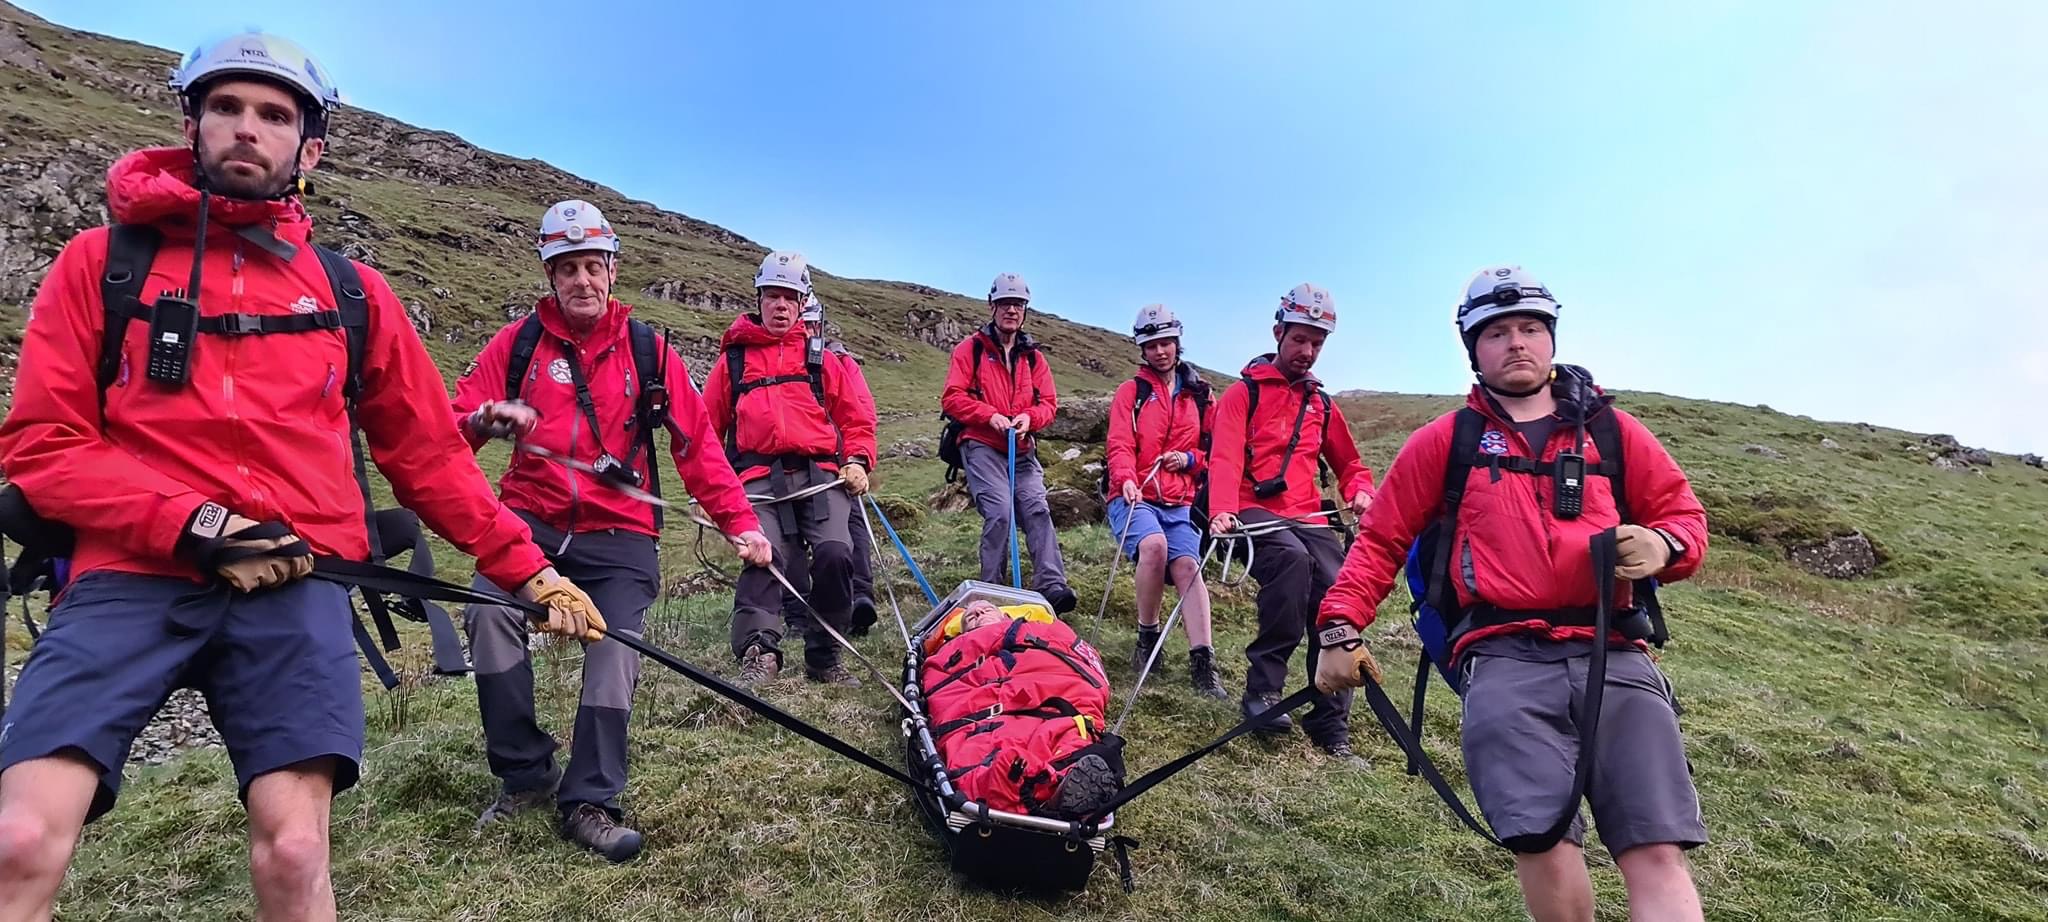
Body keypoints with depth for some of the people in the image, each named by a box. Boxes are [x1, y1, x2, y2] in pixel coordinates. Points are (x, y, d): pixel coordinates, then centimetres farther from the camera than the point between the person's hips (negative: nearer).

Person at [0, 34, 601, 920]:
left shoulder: (352, 292, 13)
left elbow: (429, 455, 15)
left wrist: (528, 569, 11)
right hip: (131, 576, 0)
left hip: (293, 589, 1)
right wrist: (194, 525, -12)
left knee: (294, 849, -9)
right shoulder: (103, 261, 10)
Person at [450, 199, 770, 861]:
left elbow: (697, 444, 5)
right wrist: (487, 418, -18)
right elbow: (452, 429, 6)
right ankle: (524, 775, -7)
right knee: (489, 610, -25)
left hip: (618, 535, 0)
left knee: (617, 649, -18)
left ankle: (589, 802, -3)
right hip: (531, 521, 1)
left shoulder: (649, 351, 5)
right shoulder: (517, 342, 6)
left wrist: (741, 522, -4)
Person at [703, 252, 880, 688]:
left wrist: (857, 460, 2)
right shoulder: (732, 361, 21)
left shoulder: (825, 360, 21)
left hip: (820, 474, 0)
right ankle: (758, 652, -28)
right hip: (760, 478, 0)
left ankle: (824, 658, -4)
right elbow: (708, 425, 22)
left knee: (834, 554, -18)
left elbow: (856, 415, 18)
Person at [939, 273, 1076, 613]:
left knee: (1037, 509, -13)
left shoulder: (1033, 356, 16)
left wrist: (1029, 418, -10)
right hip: (982, 447, -4)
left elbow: (1049, 402, 12)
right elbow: (952, 398, -4)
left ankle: (1051, 585, -20)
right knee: (1000, 513, -17)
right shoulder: (971, 348, 4)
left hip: (1022, 450, 4)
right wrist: (991, 416, -16)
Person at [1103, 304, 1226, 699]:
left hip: (1180, 504, 3)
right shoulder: (1131, 391, 7)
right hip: (1134, 499, -2)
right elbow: (1120, 445, -6)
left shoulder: (1198, 395, 15)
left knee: (1188, 565, -21)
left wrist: (1190, 459, -4)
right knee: (1154, 544, -32)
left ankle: (1202, 664, -25)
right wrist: (1127, 479, -27)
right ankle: (1147, 637, -14)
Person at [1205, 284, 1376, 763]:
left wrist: (1360, 491, 4)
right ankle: (1263, 686, -25)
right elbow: (1225, 457, -9)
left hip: (1309, 518, 5)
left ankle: (1330, 724, -5)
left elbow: (1349, 463, 29)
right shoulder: (1244, 393, 6)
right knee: (1292, 559, -36)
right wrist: (1222, 510, -28)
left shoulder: (1322, 405, 22)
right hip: (1256, 512, -5)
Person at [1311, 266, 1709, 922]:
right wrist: (1342, 627, 2)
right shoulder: (1445, 441, 15)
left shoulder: (1611, 430, 18)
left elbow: (1683, 512, 22)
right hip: (1506, 657, -2)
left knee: (1658, 853, -12)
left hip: (1612, 654, 2)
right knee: (1544, 842, -19)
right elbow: (1381, 539, 15)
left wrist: (1663, 547, -3)